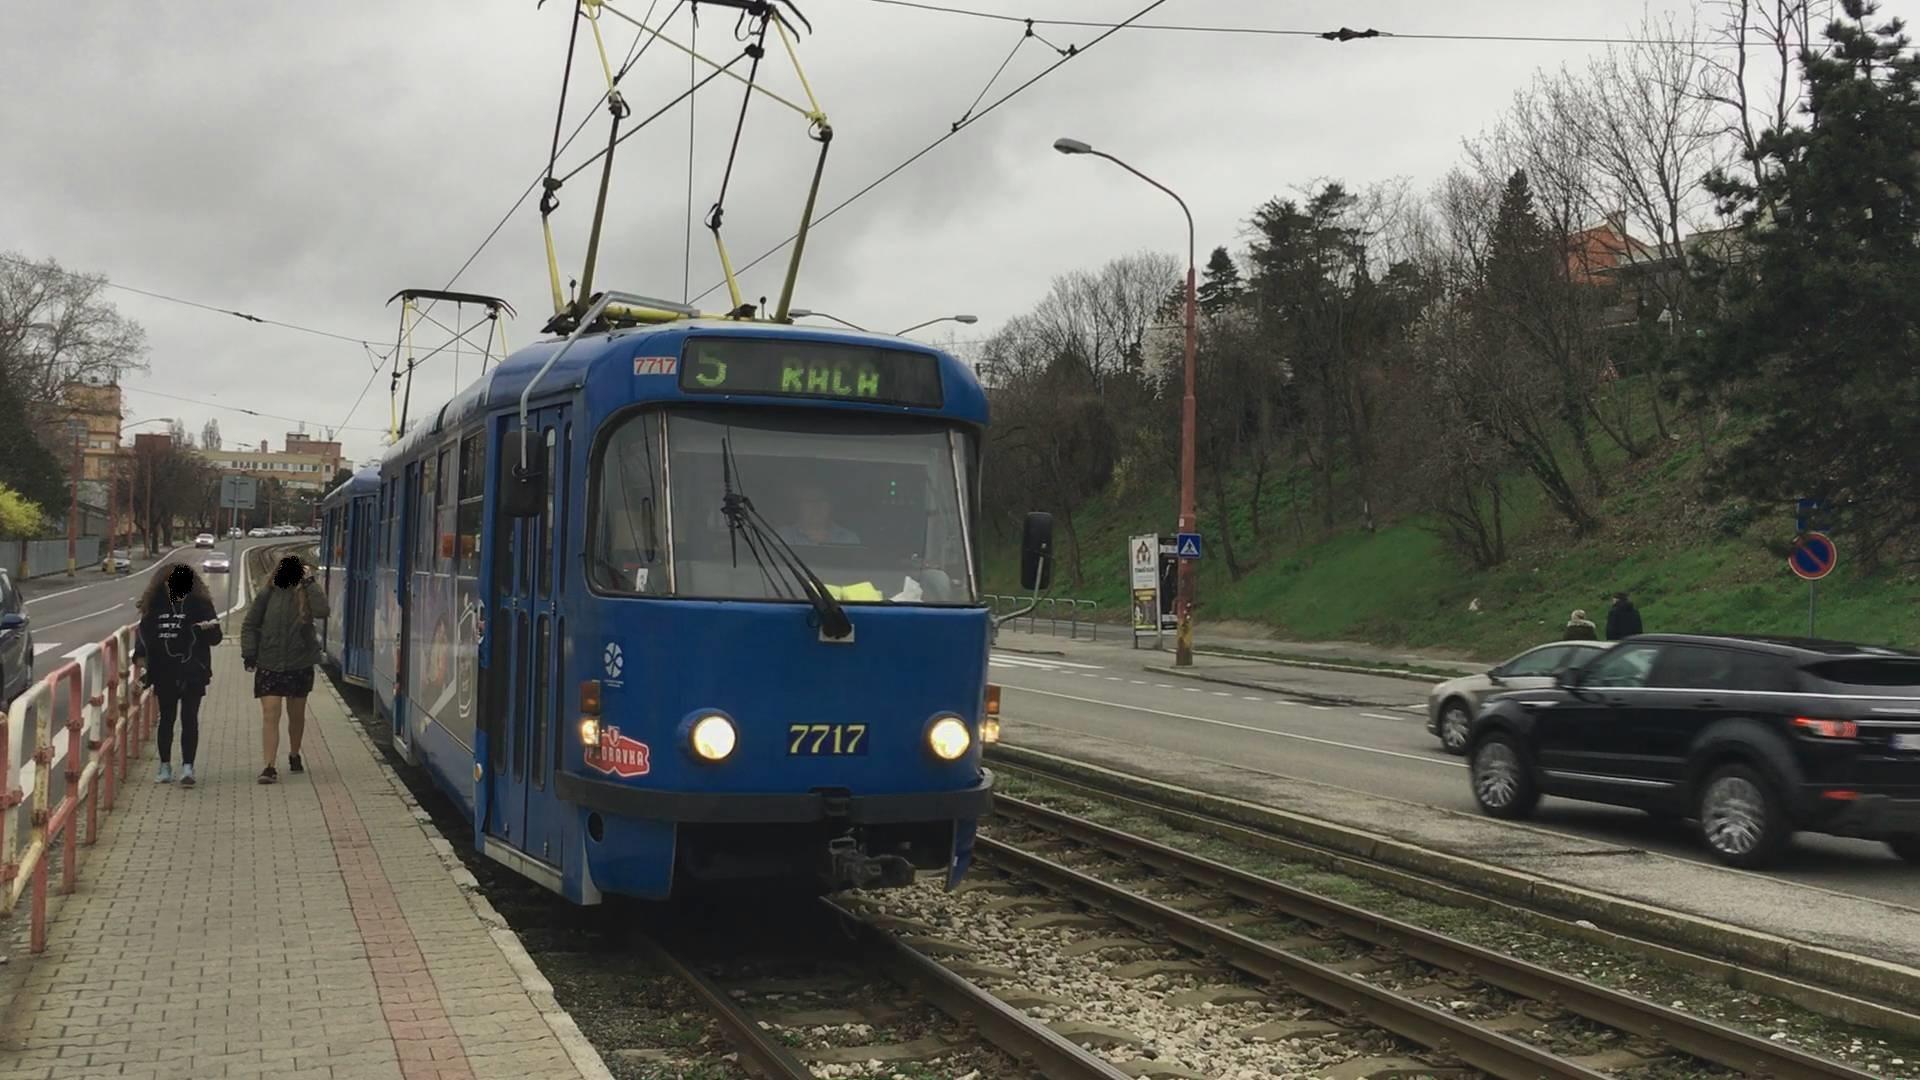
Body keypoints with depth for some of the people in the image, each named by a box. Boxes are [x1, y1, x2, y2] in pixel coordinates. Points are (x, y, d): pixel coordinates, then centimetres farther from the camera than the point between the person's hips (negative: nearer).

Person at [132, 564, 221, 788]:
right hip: (165, 673, 3)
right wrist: (141, 659, 2)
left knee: (189, 718, -6)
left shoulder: (199, 605, -2)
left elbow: (215, 638, -4)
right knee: (167, 718, 11)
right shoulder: (154, 606, 5)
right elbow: (143, 633, 13)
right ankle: (165, 766, 22)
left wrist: (208, 628, -26)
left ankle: (187, 767, -6)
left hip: (192, 674, -3)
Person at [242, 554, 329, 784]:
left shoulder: (307, 595, -3)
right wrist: (249, 654, -2)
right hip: (269, 665, -1)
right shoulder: (267, 595, -3)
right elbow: (249, 625, 5)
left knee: (297, 714, 16)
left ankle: (294, 755, 37)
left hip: (300, 664, 1)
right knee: (270, 715, -9)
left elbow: (322, 611, -24)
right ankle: (270, 766, -11)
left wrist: (310, 583, -20)